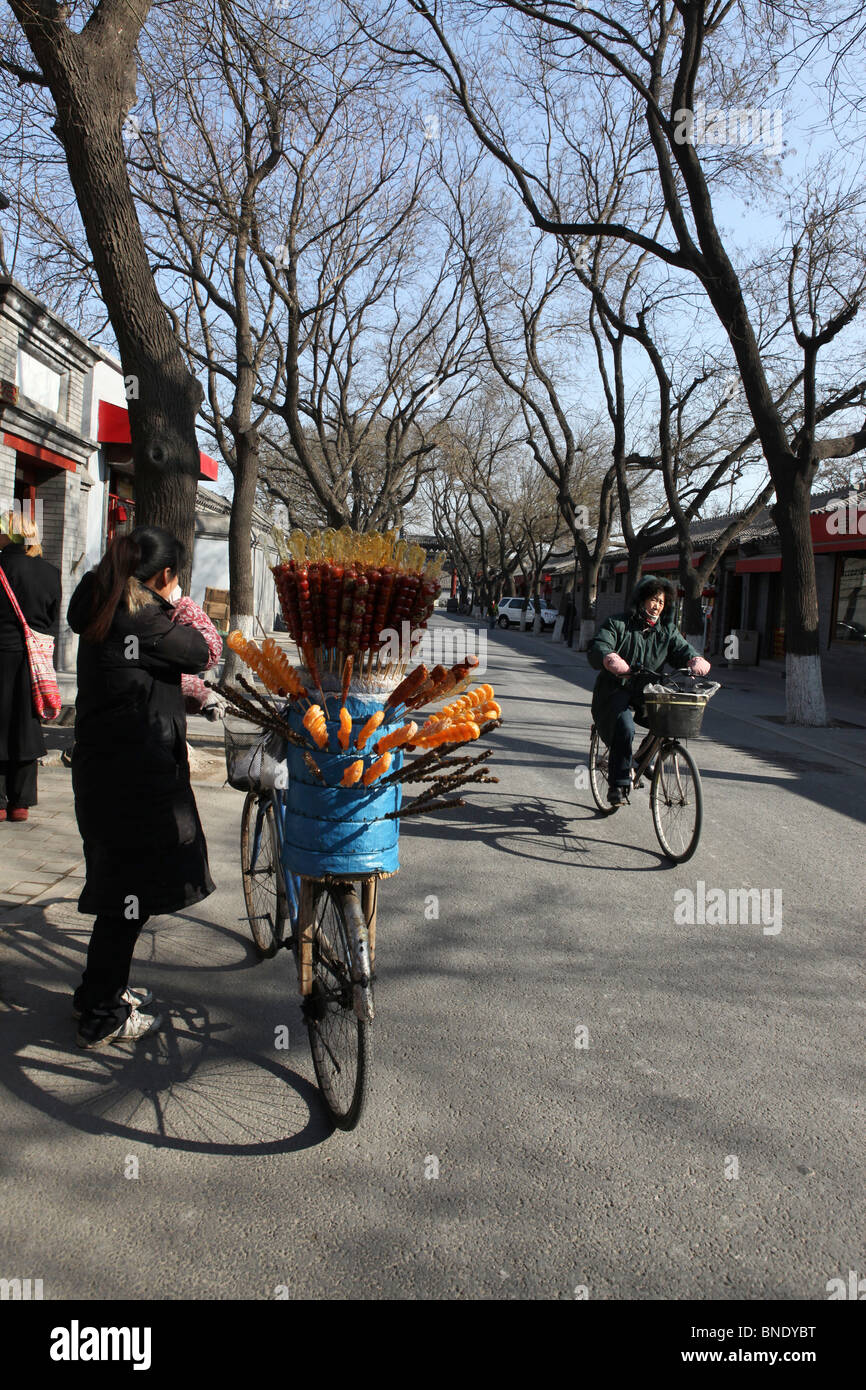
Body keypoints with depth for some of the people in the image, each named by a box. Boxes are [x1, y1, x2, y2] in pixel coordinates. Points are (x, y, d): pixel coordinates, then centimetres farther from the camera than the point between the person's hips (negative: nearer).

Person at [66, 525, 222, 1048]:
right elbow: (207, 652, -8)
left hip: (101, 765, 10)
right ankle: (103, 1018, 13)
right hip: (135, 775, -10)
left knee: (119, 884, 22)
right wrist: (181, 601, 2)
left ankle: (104, 988, 37)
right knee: (130, 892, 1)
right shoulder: (142, 619, -18)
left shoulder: (104, 612, 11)